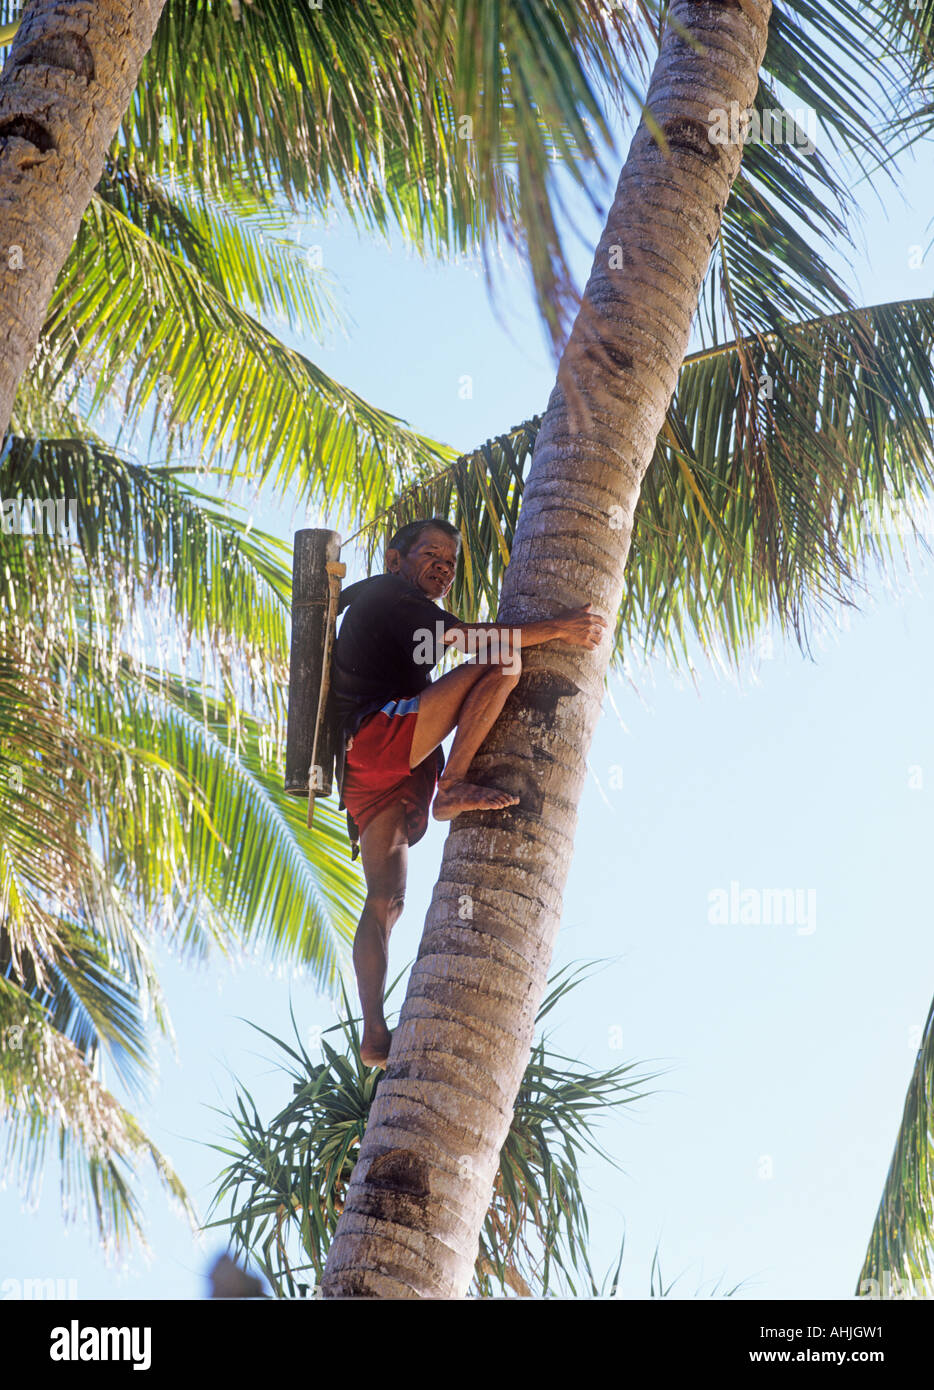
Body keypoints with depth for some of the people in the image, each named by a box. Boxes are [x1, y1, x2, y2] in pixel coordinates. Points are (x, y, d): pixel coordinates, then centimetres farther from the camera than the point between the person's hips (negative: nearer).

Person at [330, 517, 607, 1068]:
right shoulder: (390, 593, 5)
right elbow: (460, 637, -14)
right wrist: (558, 628, -14)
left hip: (369, 773, 10)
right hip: (374, 736, -10)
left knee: (385, 899, 1)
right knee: (502, 662, -17)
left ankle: (376, 1035, -5)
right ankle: (453, 787, -24)